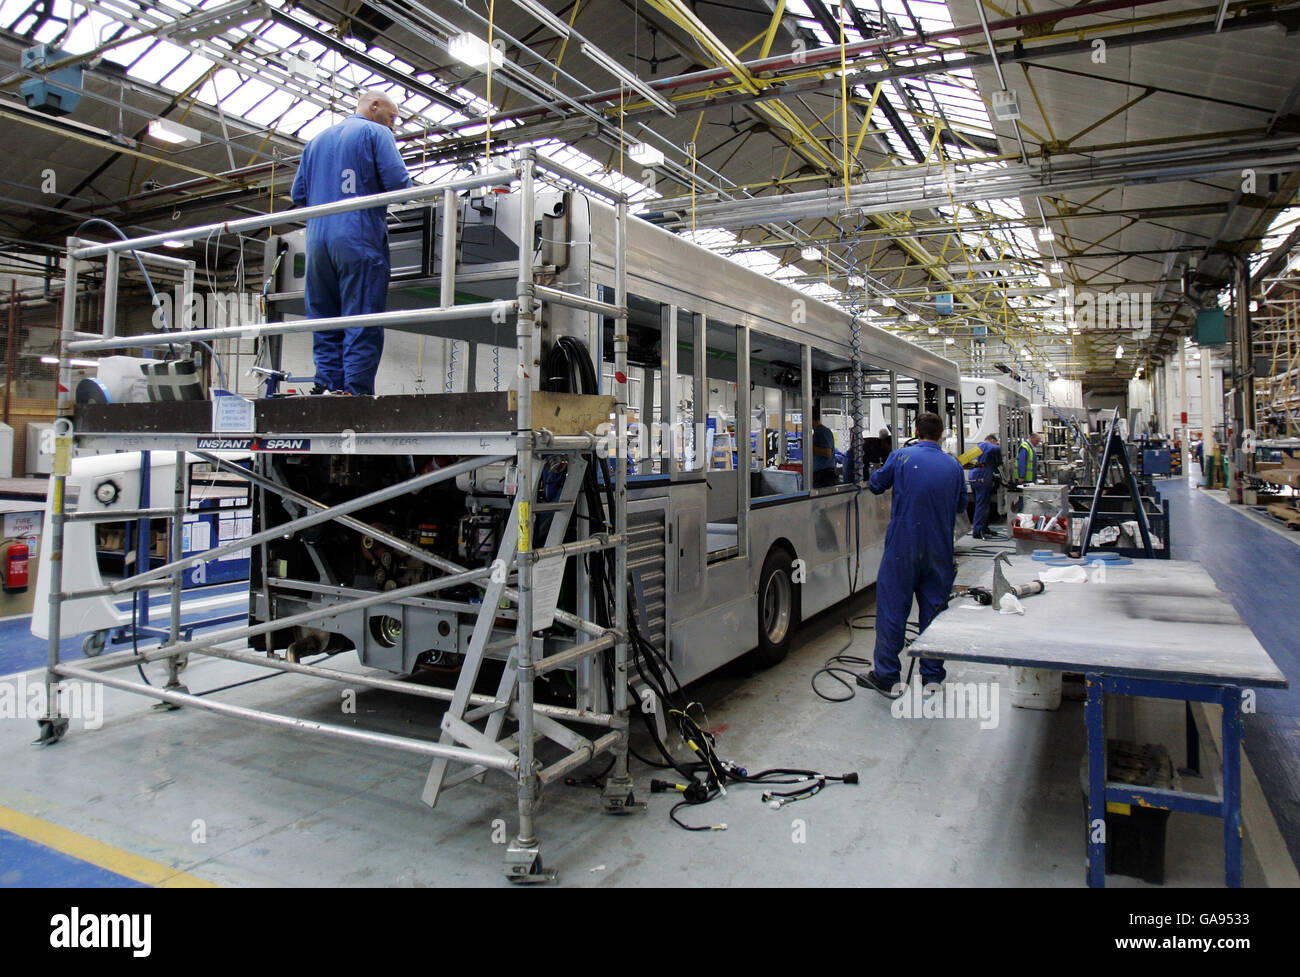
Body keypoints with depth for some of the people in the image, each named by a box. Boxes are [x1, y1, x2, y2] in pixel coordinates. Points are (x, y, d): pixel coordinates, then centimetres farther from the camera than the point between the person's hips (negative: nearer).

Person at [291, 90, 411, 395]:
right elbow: (398, 182, -8)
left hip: (317, 241, 6)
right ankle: (356, 391, -13)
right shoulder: (376, 133, 5)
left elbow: (298, 194, 22)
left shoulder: (316, 140, 25)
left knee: (324, 321, 8)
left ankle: (327, 384, 1)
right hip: (359, 240, -6)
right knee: (362, 322, -8)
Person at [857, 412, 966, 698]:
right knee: (934, 608, 11)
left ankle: (886, 676, 8)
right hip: (939, 552, 4)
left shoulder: (901, 457, -6)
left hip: (903, 548, -3)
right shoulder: (954, 466, 5)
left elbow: (876, 484, 7)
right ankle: (932, 677, 18)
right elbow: (961, 503, 18)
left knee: (892, 609, 3)